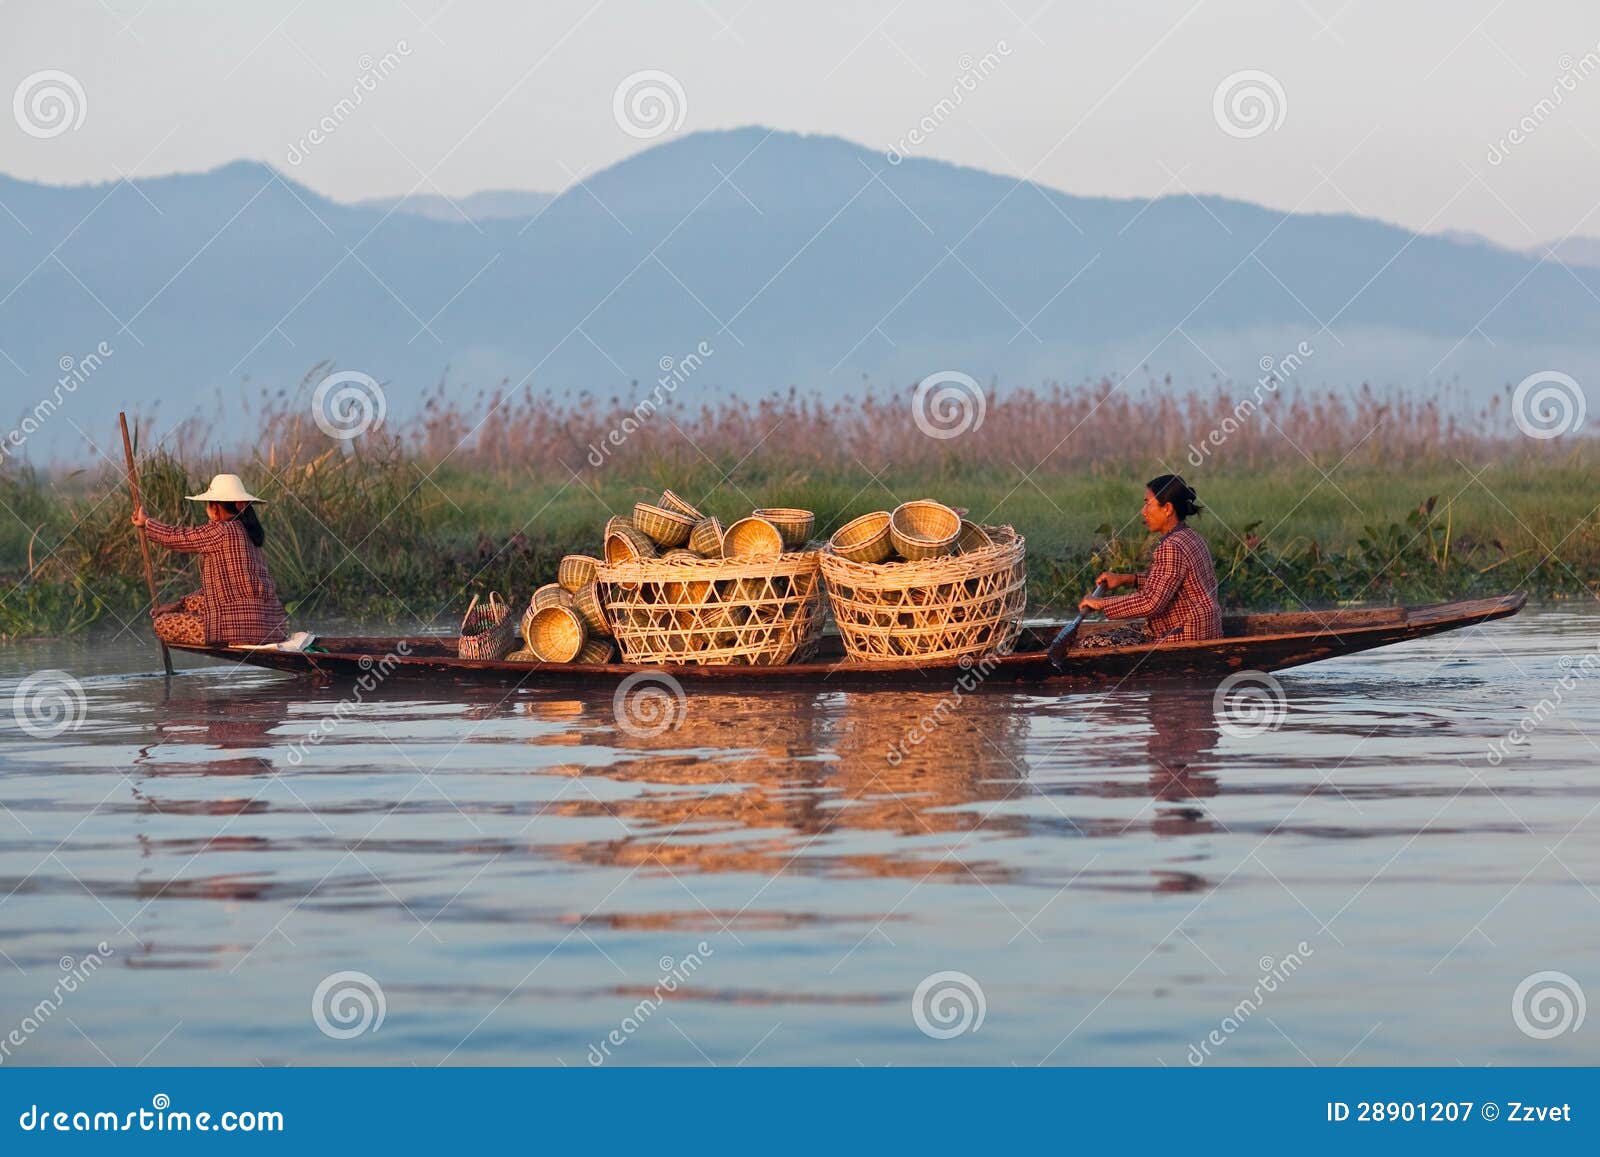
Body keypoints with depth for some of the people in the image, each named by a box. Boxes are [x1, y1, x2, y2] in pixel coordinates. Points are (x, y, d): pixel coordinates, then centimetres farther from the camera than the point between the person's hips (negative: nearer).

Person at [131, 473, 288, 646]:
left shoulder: (223, 531, -12)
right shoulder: (247, 531, 16)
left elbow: (175, 537, -1)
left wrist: (145, 522, 18)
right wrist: (182, 604, 23)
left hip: (242, 626, -9)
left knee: (163, 624, -3)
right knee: (191, 605, 30)